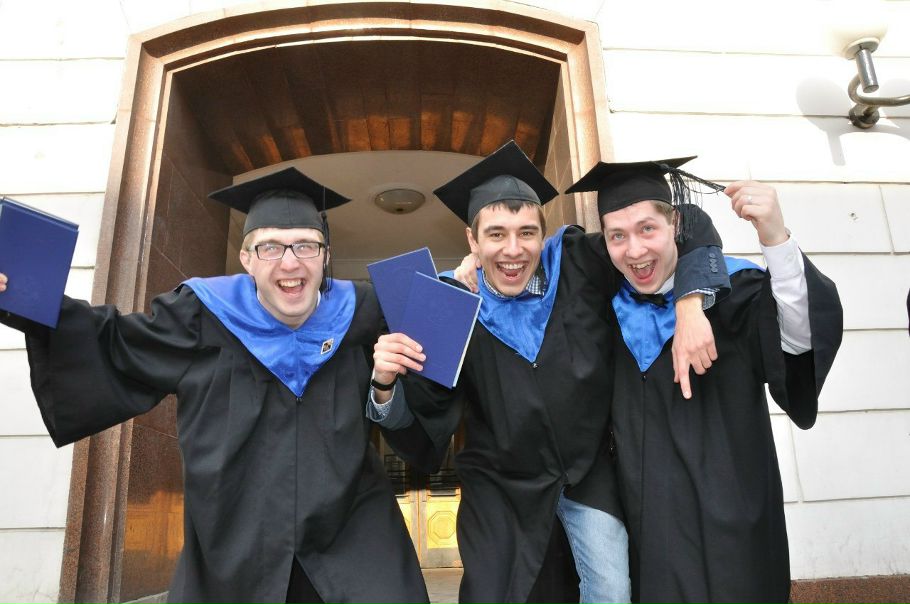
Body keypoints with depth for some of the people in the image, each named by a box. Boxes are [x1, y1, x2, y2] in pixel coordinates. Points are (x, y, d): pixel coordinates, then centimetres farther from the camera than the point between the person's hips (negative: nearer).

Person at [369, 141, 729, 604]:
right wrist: (386, 385, -35)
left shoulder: (579, 266, -13)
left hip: (589, 470, 1)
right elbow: (425, 417, -14)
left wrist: (691, 303, -24)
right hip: (499, 483, 0)